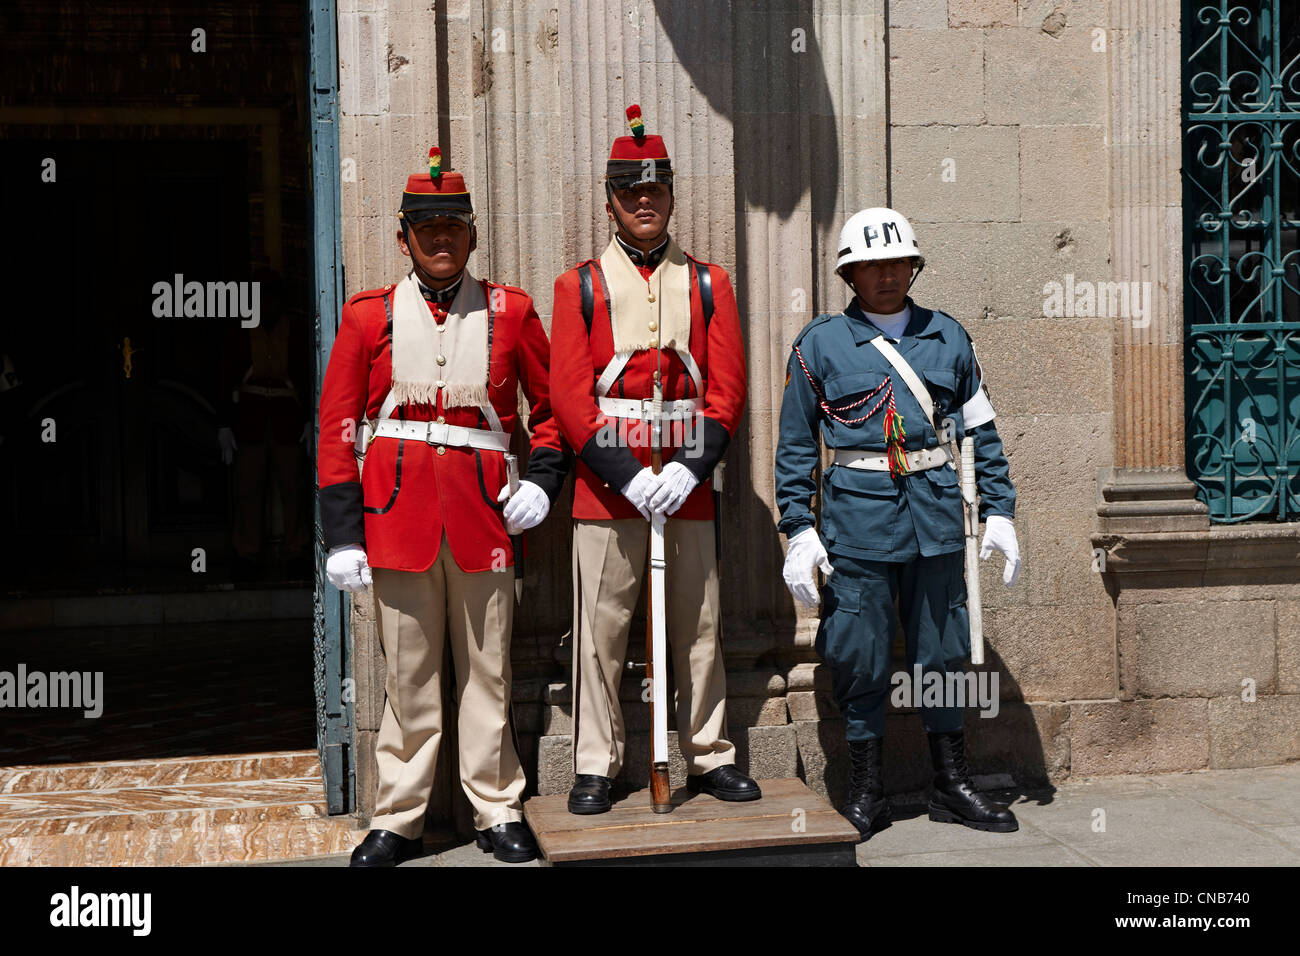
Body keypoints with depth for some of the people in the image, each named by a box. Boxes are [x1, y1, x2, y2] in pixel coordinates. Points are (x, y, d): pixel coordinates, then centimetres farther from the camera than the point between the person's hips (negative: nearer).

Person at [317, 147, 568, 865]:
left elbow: (553, 402, 15)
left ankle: (498, 813, 19)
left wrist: (542, 481, 0)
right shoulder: (368, 315, 4)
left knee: (486, 670, 7)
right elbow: (338, 429, 3)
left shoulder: (510, 312, 6)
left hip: (482, 509, 1)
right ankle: (399, 820, 17)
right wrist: (342, 535, -3)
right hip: (398, 510, 0)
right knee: (408, 673, 5)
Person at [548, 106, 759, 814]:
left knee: (698, 628, 8)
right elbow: (569, 397, -4)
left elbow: (727, 389, 3)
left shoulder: (708, 284, 9)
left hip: (688, 485, 2)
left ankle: (709, 759, 19)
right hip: (607, 486, -2)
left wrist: (690, 470, -11)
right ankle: (595, 767, 11)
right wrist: (628, 478, -13)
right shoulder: (580, 286, 4)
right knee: (601, 630, 2)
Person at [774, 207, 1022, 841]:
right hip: (858, 519, -2)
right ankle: (865, 793, 16)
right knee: (859, 656, 1)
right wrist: (798, 529, -3)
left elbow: (981, 430, 13)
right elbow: (795, 448, 4)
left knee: (942, 649, 10)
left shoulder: (948, 336, 10)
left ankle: (951, 785, 23)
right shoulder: (819, 344, 3)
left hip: (937, 516, 3)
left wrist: (999, 513, 8)